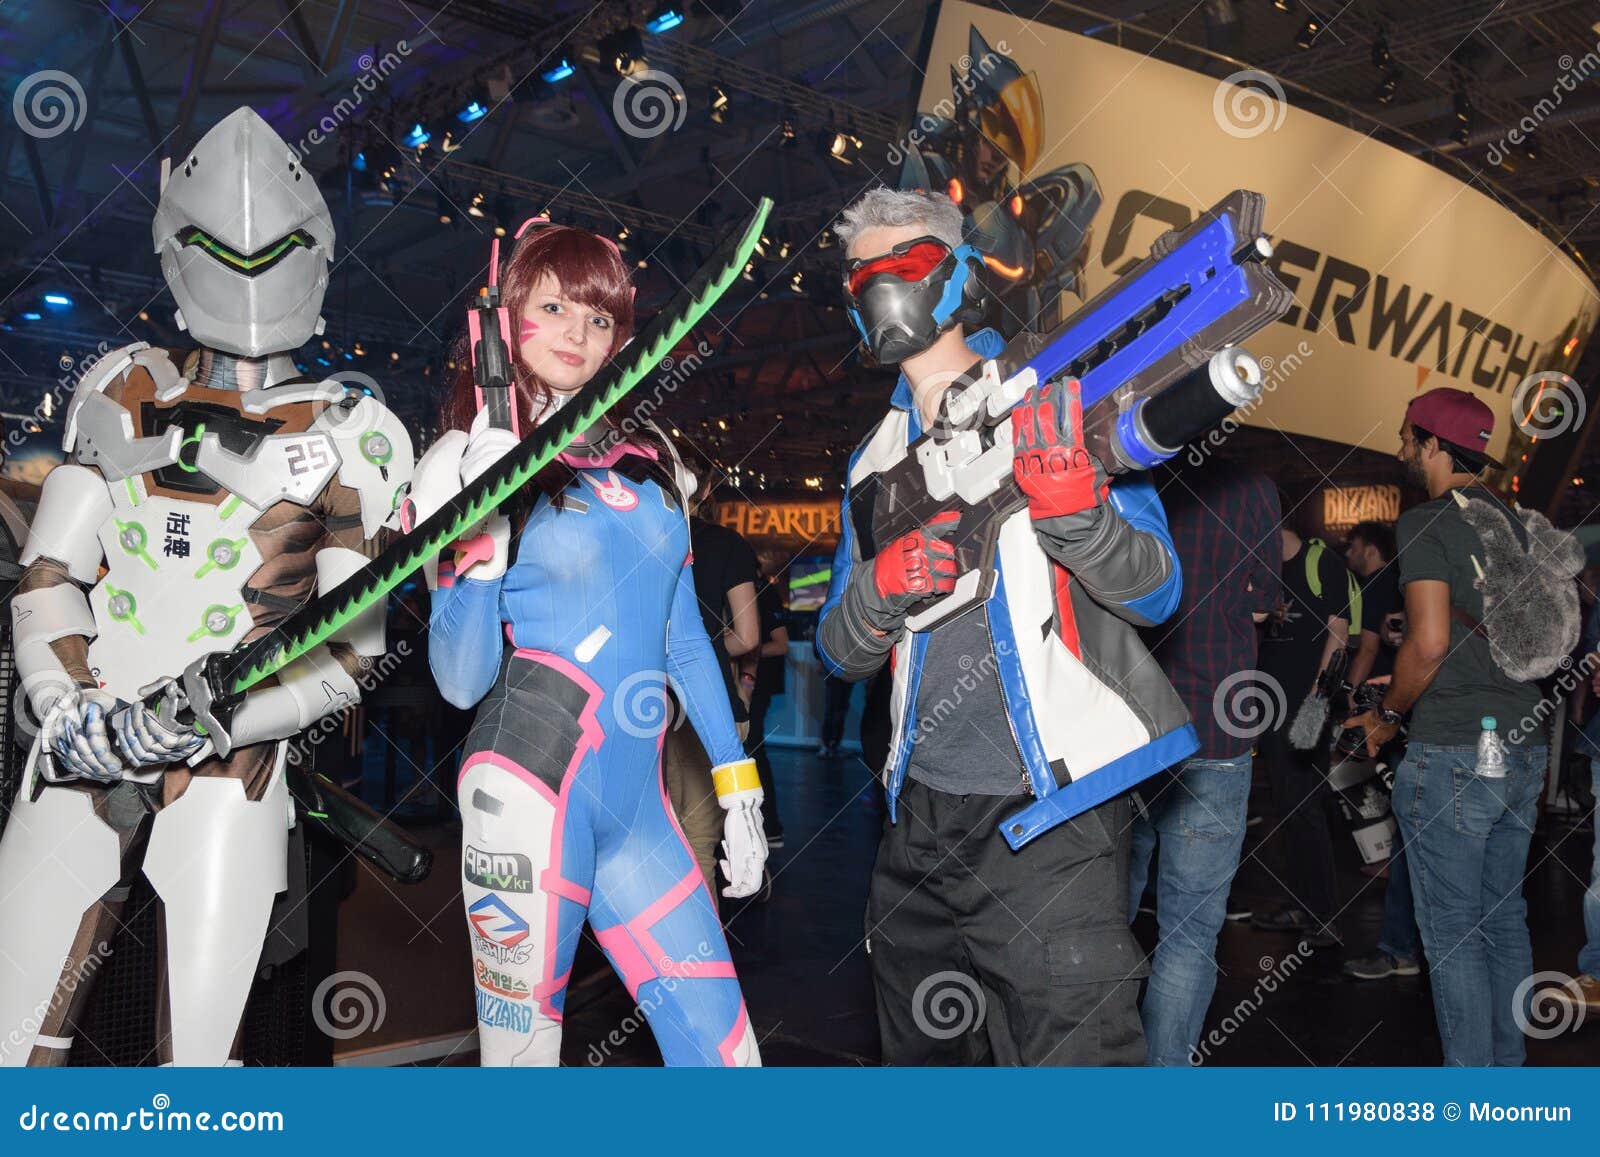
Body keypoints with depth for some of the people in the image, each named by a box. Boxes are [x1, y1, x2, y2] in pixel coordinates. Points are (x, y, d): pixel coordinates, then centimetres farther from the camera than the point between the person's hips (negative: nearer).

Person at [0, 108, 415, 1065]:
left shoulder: (347, 437, 2)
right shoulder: (124, 391, 13)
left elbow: (348, 655, -2)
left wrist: (215, 724, -16)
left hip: (231, 771, -3)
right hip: (81, 763, 3)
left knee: (200, 1054, -2)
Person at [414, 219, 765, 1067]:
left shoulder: (649, 458, 12)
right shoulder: (468, 463, -1)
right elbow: (462, 680, -6)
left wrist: (736, 780, 16)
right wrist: (479, 551, -21)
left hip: (638, 801, 5)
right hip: (529, 792, -4)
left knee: (725, 1046, 6)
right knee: (522, 1043, 6)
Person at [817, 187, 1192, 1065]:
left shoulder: (1053, 409, -2)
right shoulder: (875, 461, 13)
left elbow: (1156, 594, -7)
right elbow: (839, 650, 10)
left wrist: (1074, 510, -27)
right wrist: (882, 585, -12)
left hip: (1048, 810, -6)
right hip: (920, 813, 6)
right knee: (922, 1050, 22)